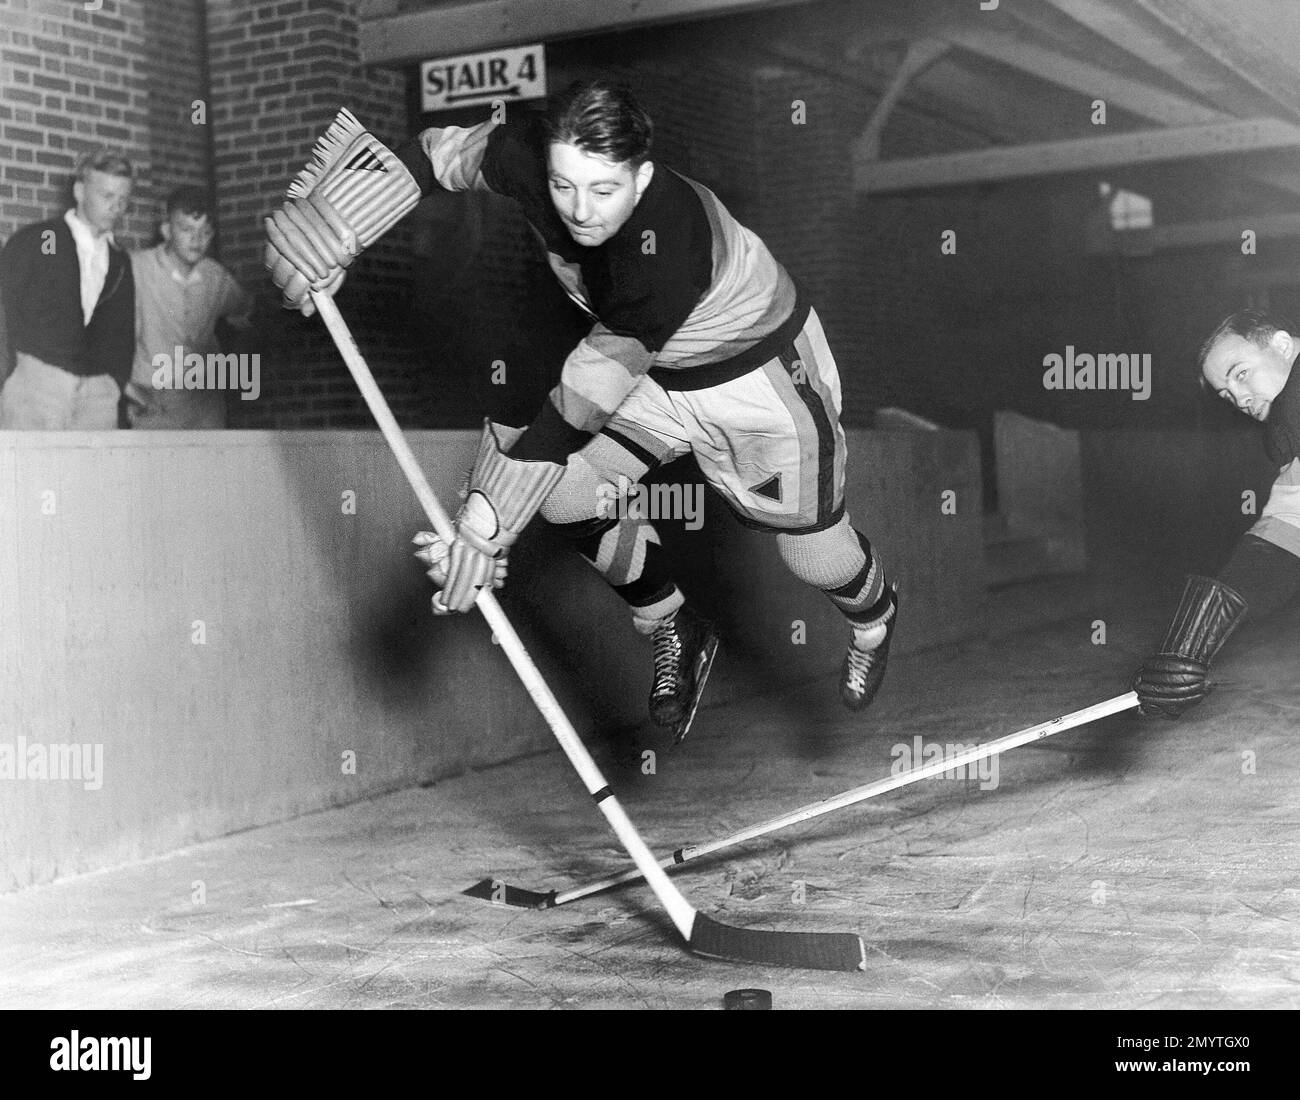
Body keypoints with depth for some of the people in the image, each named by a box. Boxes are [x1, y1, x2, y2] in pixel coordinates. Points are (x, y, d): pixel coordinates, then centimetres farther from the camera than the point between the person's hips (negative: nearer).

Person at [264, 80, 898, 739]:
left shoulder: (667, 251, -43)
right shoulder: (526, 155, -28)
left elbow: (578, 405, -40)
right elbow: (433, 154, -7)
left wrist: (484, 530, -38)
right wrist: (336, 230, -16)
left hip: (761, 369, -6)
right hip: (650, 364, 6)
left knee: (809, 546, 4)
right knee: (568, 496, -5)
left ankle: (873, 617, 44)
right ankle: (675, 634, 23)